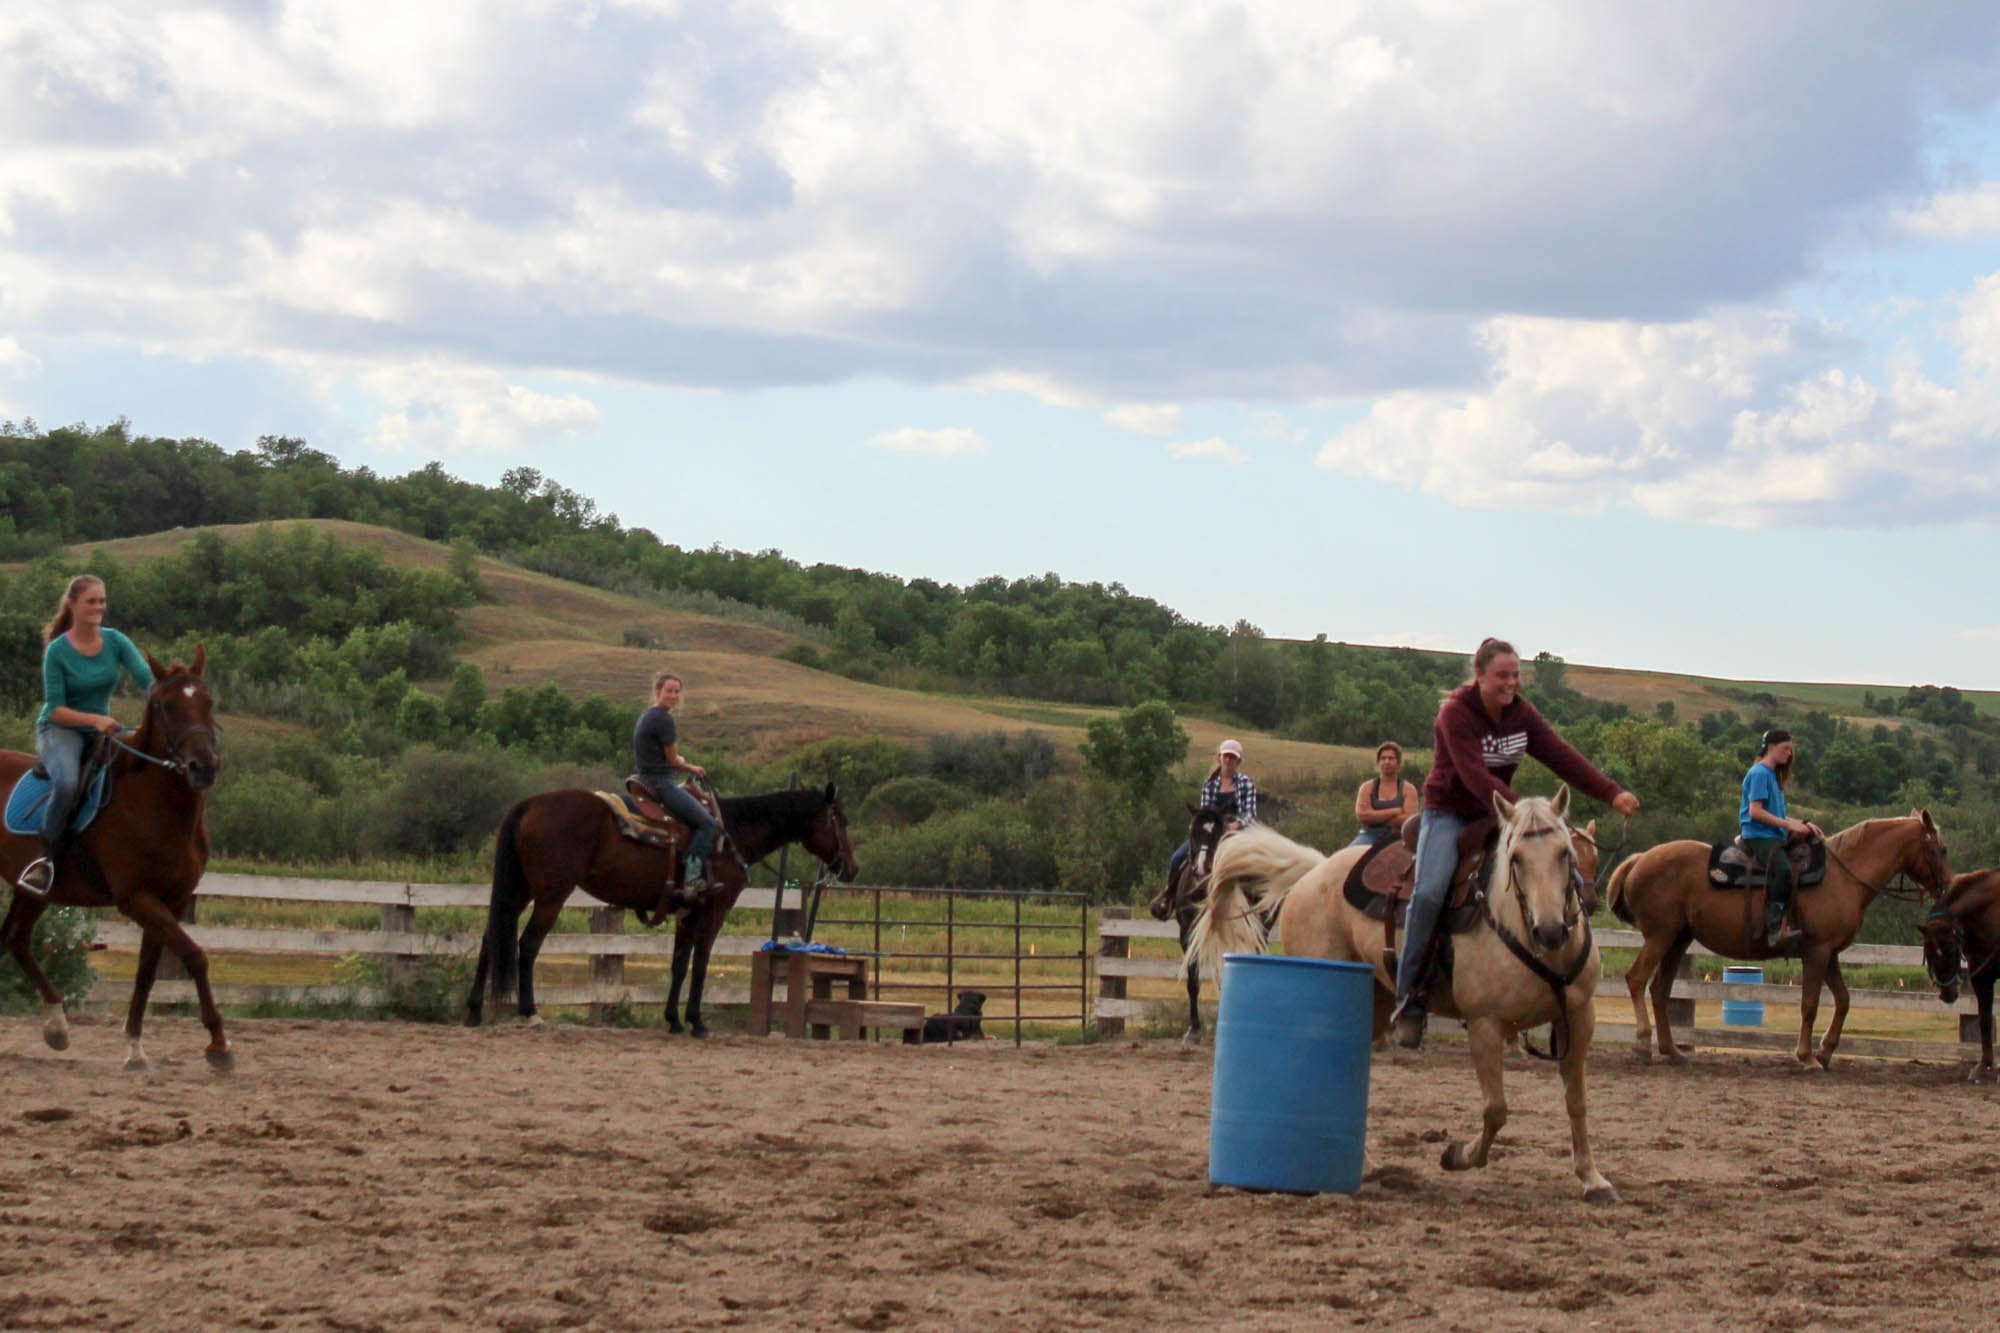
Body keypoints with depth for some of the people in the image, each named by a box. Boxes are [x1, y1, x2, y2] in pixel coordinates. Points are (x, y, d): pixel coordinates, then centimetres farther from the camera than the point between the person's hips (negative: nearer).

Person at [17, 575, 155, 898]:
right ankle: (47, 859, -21)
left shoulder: (115, 641, -1)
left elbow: (147, 677, -13)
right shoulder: (58, 651, -11)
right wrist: (95, 720, -29)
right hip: (59, 729, -5)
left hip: (102, 726, 5)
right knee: (67, 783, -36)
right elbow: (55, 709, -14)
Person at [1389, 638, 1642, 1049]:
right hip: (1448, 812, -6)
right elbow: (1474, 776, -30)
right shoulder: (1456, 713, -18)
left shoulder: (1522, 714, 1)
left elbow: (1563, 758, -6)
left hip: (1496, 812, 6)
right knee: (1430, 892, -29)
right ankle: (1409, 1000, -22)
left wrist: (1611, 793, -20)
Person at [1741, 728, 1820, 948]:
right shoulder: (1759, 773, -6)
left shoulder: (1773, 775, 22)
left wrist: (1802, 824, 10)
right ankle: (1775, 930, -40)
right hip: (1758, 836, -10)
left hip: (1775, 836, 10)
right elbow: (1755, 811, -15)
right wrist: (1789, 824, -15)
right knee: (1783, 870, -34)